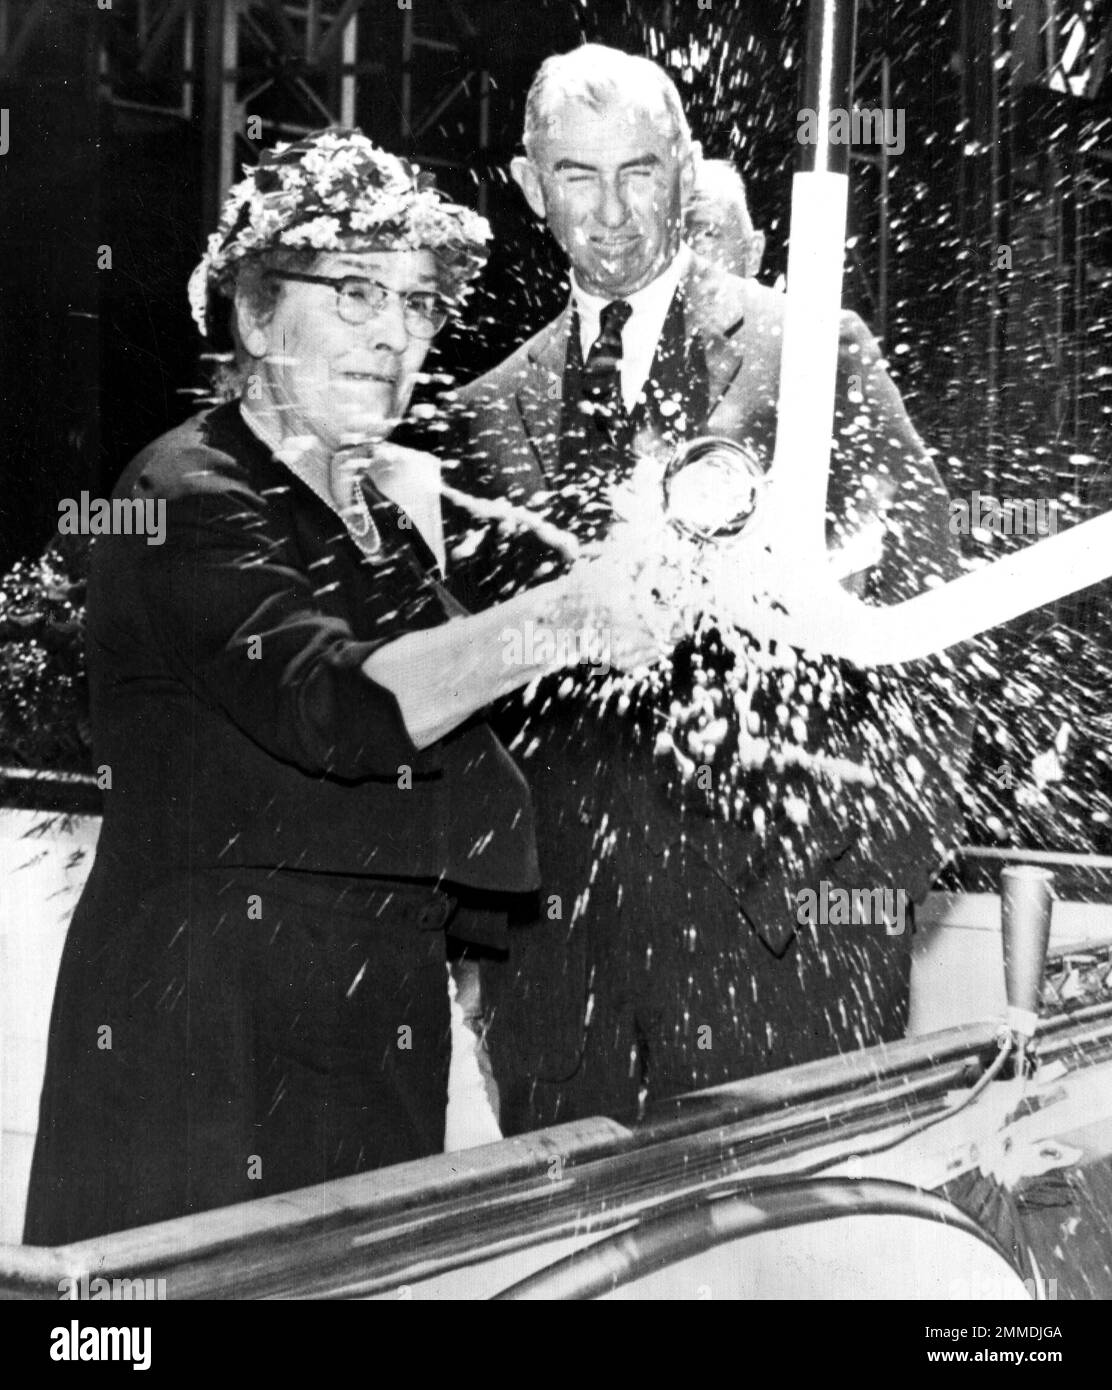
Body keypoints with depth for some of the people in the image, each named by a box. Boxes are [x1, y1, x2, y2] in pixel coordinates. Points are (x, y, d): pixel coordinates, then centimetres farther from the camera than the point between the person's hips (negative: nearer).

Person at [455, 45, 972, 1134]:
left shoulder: (815, 353, 1)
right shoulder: (495, 410, 12)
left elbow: (922, 609, -2)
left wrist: (870, 869, -10)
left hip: (774, 915, -3)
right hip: (561, 943, 3)